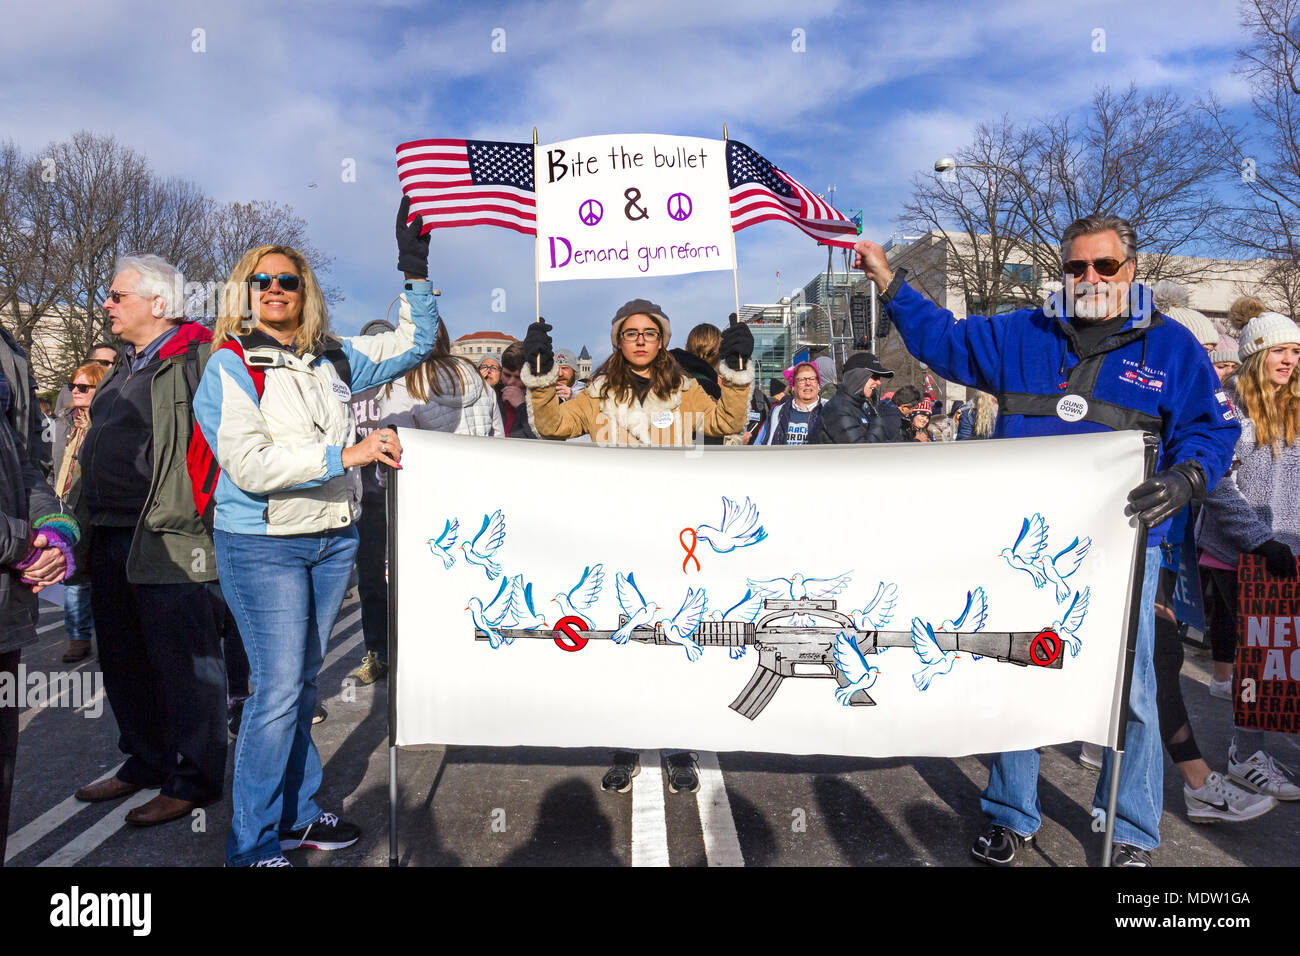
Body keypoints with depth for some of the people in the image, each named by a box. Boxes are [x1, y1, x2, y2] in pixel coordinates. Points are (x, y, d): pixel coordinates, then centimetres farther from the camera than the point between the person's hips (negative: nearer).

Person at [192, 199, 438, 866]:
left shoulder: (334, 359, 9)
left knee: (303, 679, 14)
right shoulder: (231, 364, -6)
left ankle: (295, 814, 28)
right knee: (279, 688, -6)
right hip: (264, 543, -5)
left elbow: (415, 342, 18)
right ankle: (252, 847, 9)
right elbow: (248, 462, -18)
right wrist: (345, 454, -23)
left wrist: (416, 272, 7)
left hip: (334, 539, 6)